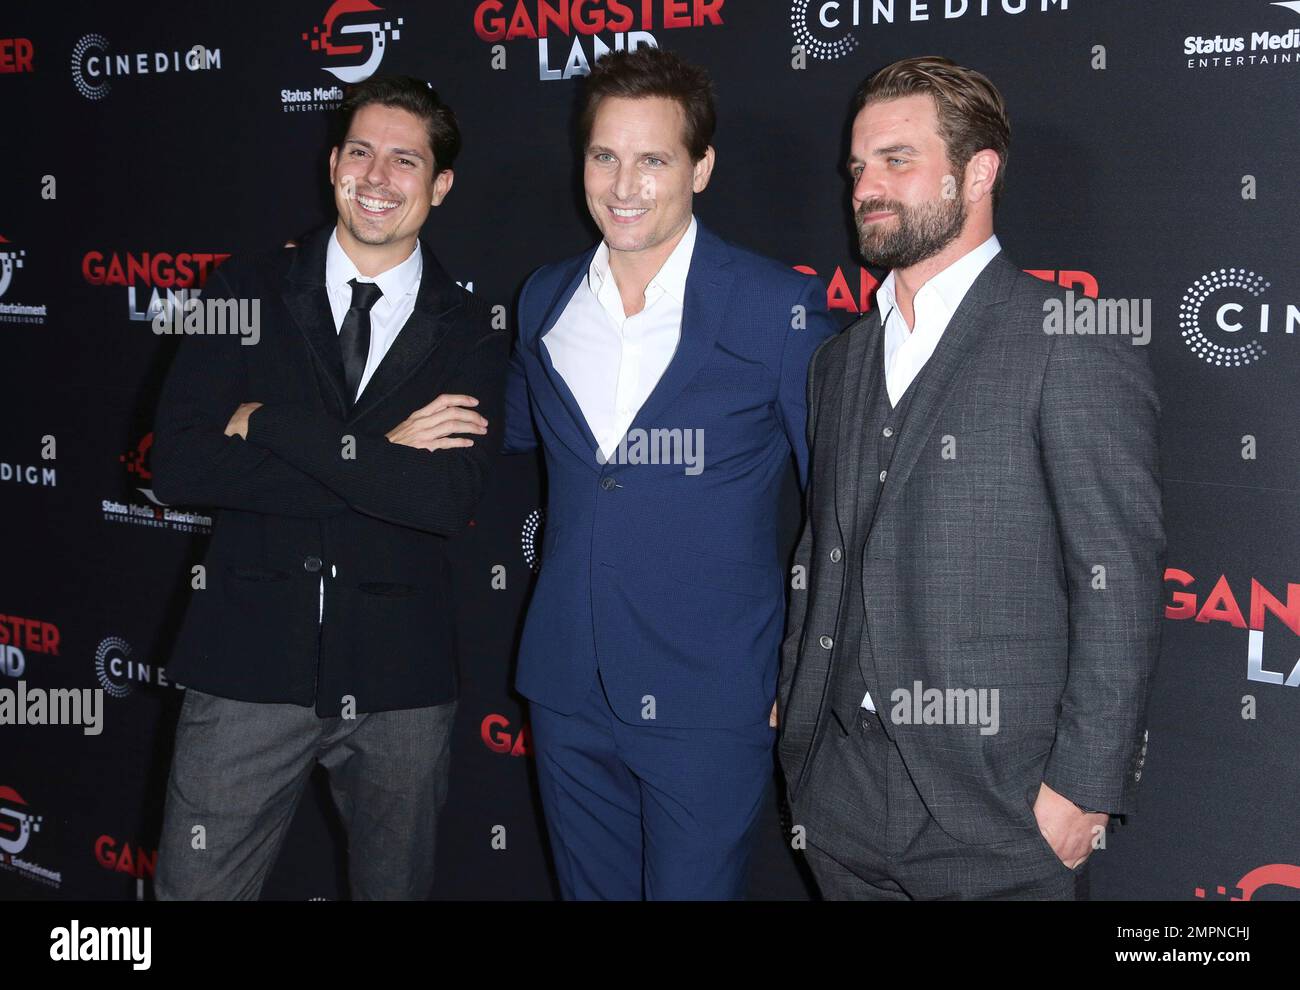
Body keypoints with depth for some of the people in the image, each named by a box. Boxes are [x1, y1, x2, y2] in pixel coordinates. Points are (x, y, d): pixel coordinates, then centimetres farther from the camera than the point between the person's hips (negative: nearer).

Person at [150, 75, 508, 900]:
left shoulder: (471, 332, 1)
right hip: (250, 665, 0)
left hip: (402, 679, 1)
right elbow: (180, 465, -10)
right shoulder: (250, 292, 2)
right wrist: (379, 460, -15)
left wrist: (271, 426, -15)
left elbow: (450, 498, -15)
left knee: (398, 888, 16)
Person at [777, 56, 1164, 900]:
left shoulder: (1074, 343, -8)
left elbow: (1120, 578, -12)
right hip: (842, 796, 6)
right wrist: (796, 735, 12)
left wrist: (1085, 785, -15)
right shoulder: (840, 362, 13)